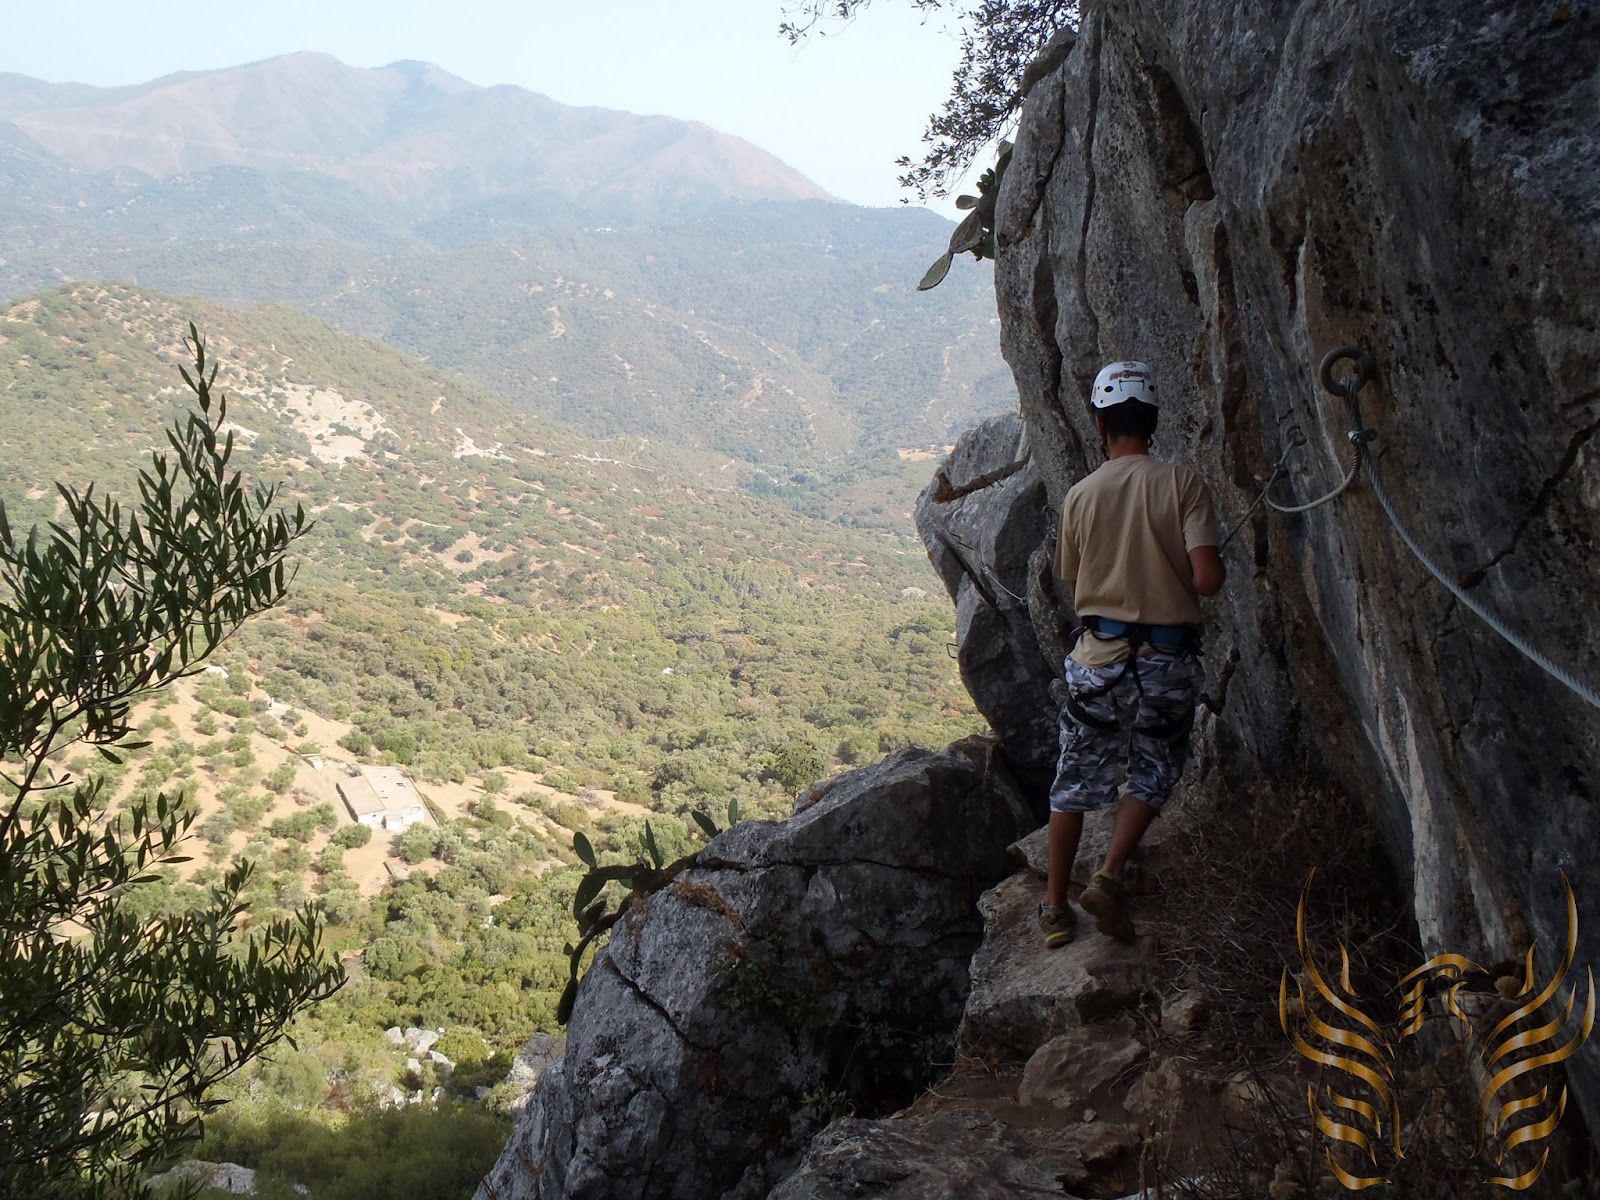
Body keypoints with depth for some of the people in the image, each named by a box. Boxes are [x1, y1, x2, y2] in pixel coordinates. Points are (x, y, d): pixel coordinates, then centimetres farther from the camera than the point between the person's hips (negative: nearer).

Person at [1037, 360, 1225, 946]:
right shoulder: (1183, 482, -8)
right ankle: (1109, 877, 3)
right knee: (1153, 775, 19)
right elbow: (1208, 578, -15)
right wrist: (1176, 580, 7)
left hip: (1098, 656, 2)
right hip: (1168, 660, -1)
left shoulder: (1080, 495, 1)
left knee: (1075, 782, 14)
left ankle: (1055, 904, 21)